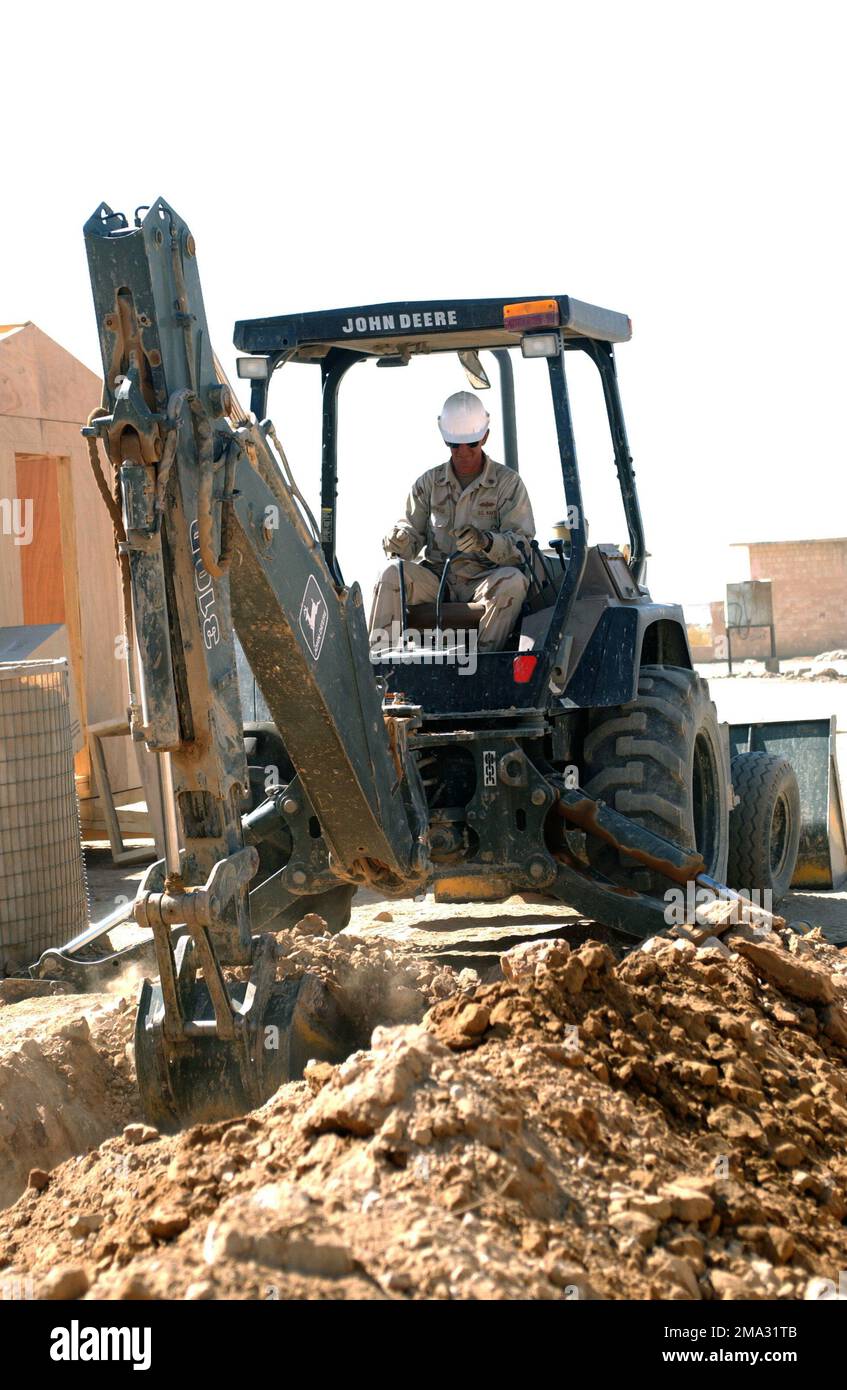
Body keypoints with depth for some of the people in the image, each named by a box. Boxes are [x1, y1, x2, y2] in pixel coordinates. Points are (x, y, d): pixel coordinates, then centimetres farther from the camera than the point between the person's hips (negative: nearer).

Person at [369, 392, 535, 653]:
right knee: (392, 575, -26)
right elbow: (412, 531, 9)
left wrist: (486, 541, -29)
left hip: (485, 580, -2)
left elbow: (521, 545, -6)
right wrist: (399, 540, -18)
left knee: (512, 581, -34)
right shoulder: (429, 482, 13)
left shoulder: (508, 482, 3)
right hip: (436, 578, 2)